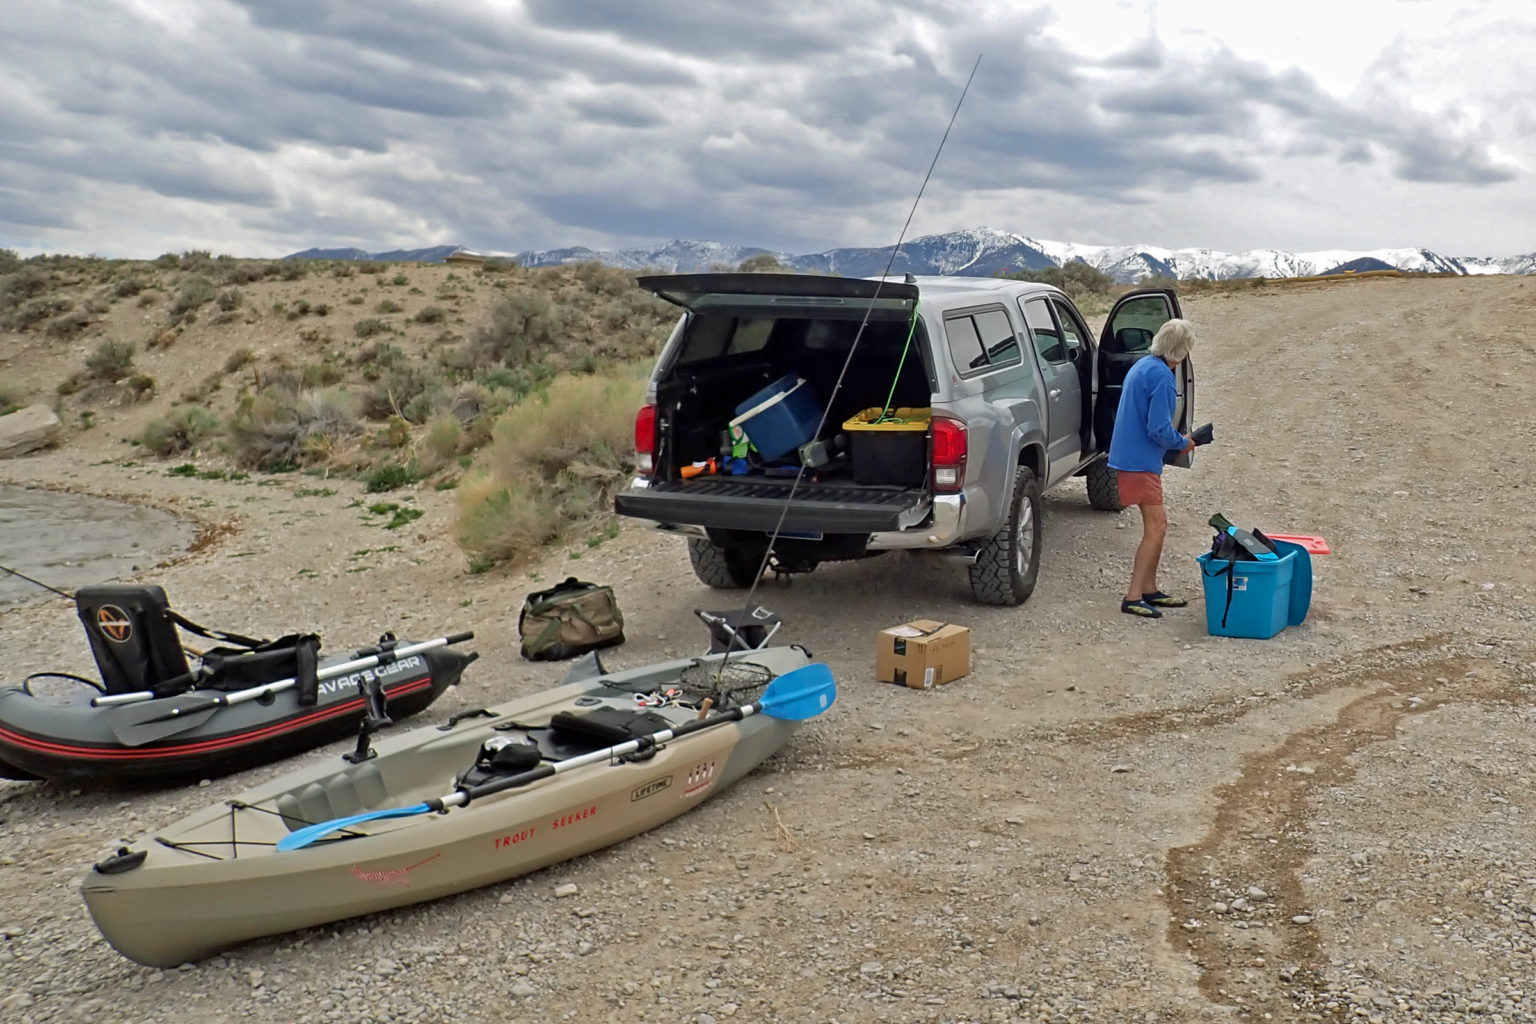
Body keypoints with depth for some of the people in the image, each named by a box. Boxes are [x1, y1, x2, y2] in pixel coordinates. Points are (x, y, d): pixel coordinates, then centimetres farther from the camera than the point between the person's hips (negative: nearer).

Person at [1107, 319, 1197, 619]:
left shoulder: (1142, 366, 13)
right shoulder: (1162, 376, -18)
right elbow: (1159, 429, -21)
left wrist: (1176, 437, 17)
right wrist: (1182, 443, -3)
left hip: (1132, 456, 10)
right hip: (1141, 461, -10)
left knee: (1155, 526, 16)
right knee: (1156, 527, -8)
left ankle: (1149, 590, 23)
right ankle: (1133, 597, -8)